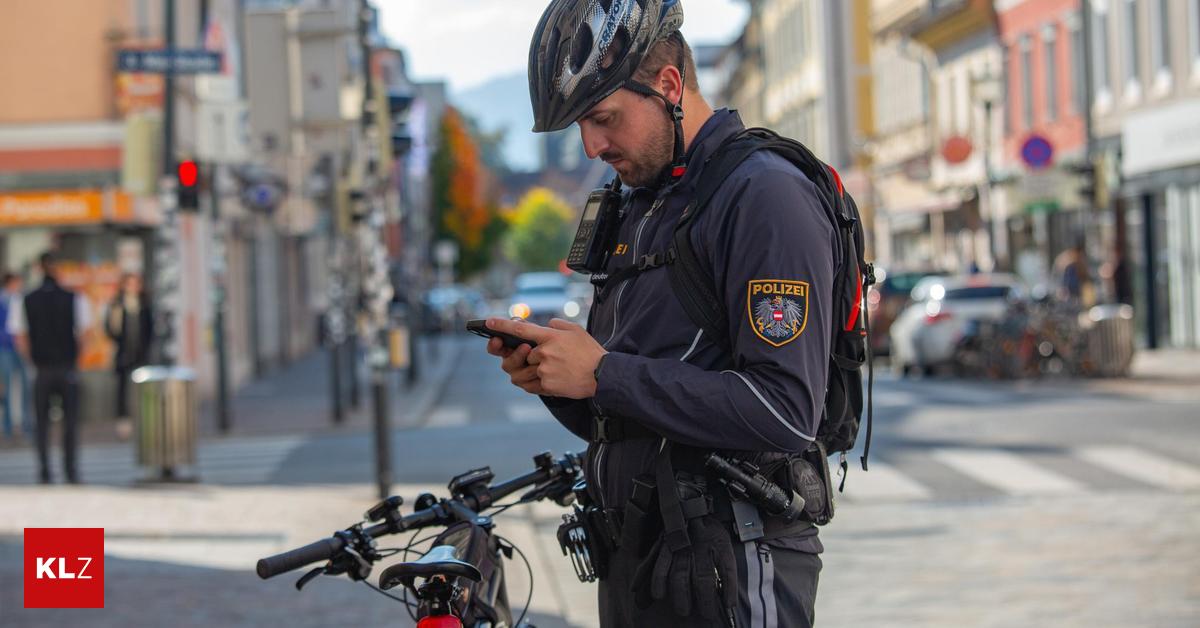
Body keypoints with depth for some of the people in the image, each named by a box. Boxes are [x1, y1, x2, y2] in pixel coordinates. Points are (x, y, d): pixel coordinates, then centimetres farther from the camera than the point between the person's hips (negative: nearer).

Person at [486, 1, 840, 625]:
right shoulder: (637, 207, 16)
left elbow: (786, 413, -23)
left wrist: (606, 375, -20)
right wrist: (553, 377, -2)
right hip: (630, 566, 8)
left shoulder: (765, 196, -13)